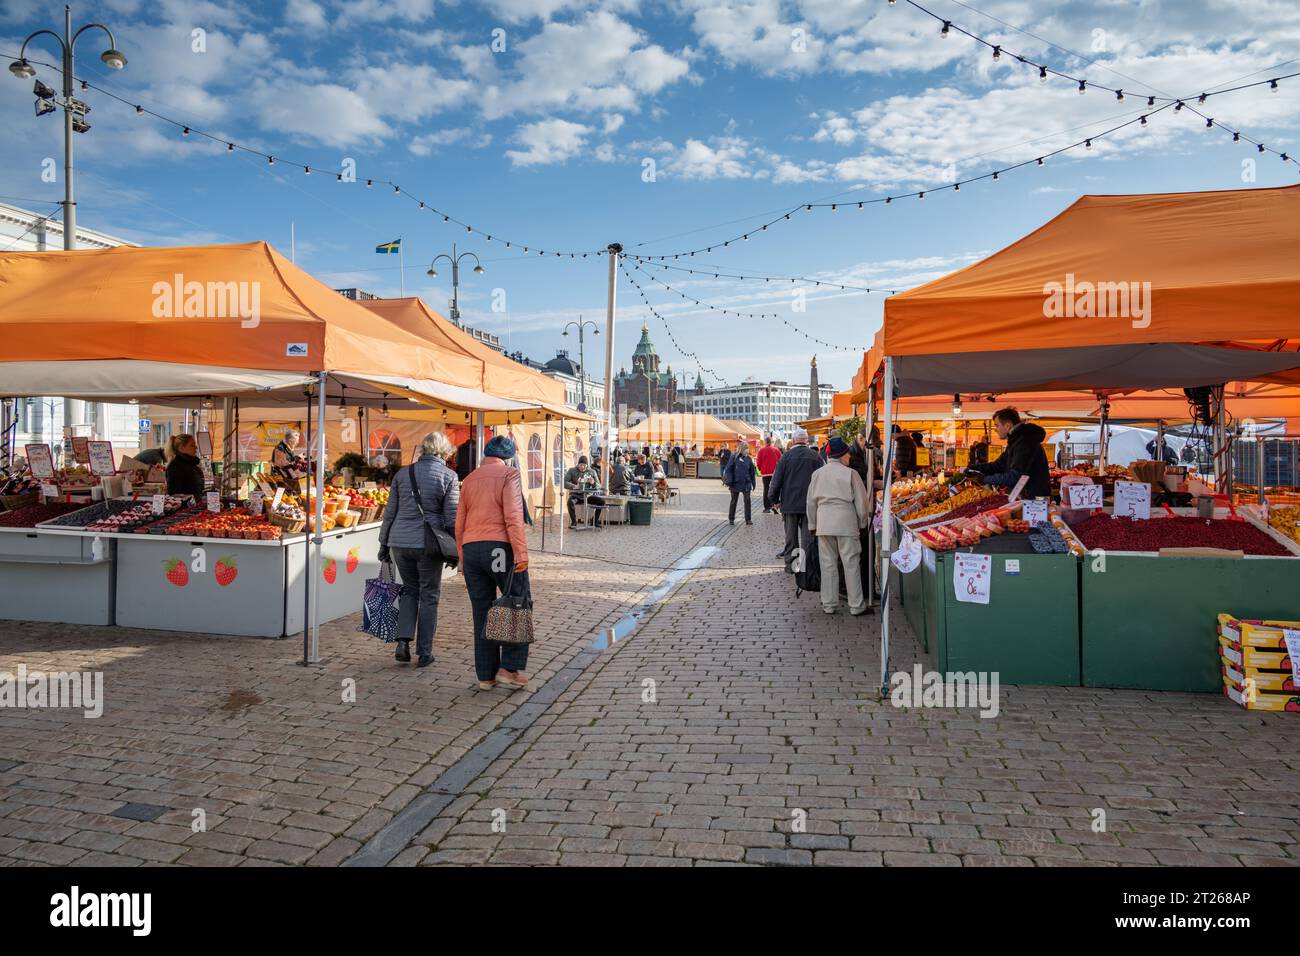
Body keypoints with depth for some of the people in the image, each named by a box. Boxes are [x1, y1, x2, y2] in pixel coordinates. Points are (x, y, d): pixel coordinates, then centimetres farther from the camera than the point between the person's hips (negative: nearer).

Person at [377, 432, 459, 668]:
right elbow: (452, 518, -6)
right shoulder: (448, 476, -4)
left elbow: (390, 512, 9)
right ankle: (424, 653, 13)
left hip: (400, 542, 4)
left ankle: (403, 642, 7)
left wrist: (384, 543, 16)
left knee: (409, 590, 20)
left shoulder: (402, 473, 7)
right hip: (428, 543, -3)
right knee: (429, 596, 9)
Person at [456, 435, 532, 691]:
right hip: (501, 547, -6)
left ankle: (486, 675, 13)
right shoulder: (509, 473, -1)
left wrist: (463, 560, 21)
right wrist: (521, 552, -16)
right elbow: (512, 515, -14)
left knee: (482, 614, 9)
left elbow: (459, 524, 17)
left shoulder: (469, 479, 17)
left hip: (471, 549, 6)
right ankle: (509, 668, 2)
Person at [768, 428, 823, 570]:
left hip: (790, 503, -1)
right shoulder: (816, 456, -1)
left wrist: (775, 500, 5)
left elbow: (777, 480, -4)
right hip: (810, 504, 1)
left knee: (791, 534, 8)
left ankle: (790, 562, 11)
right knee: (807, 534, 6)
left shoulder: (786, 456, -5)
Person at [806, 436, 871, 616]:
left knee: (828, 564, 9)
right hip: (846, 523, -3)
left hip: (824, 522, 3)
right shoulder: (850, 473, -4)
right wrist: (862, 523, 11)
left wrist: (812, 525, 19)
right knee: (851, 563, 3)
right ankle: (856, 606, 7)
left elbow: (811, 502, 11)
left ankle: (829, 604, 13)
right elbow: (861, 501, -1)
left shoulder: (817, 474, 7)